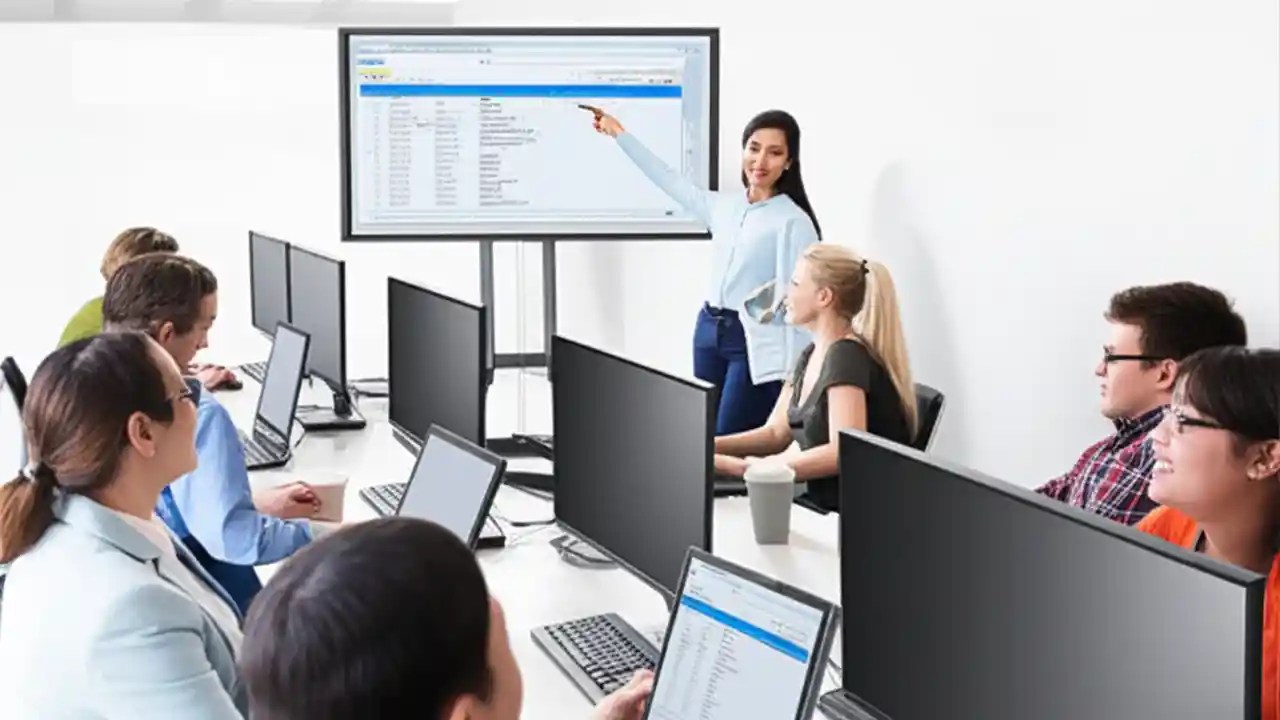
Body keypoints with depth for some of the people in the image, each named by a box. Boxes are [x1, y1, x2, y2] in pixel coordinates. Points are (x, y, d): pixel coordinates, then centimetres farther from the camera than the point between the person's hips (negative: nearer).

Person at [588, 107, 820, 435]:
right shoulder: (722, 205, 10)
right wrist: (619, 133, 30)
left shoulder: (793, 221, -9)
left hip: (755, 344, -7)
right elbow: (670, 181, 23)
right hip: (709, 331, 7)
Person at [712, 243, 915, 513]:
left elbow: (844, 452, -28)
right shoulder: (812, 354, 10)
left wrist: (741, 467, -28)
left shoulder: (848, 356, -17)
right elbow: (775, 434, 13)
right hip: (825, 508, 8)